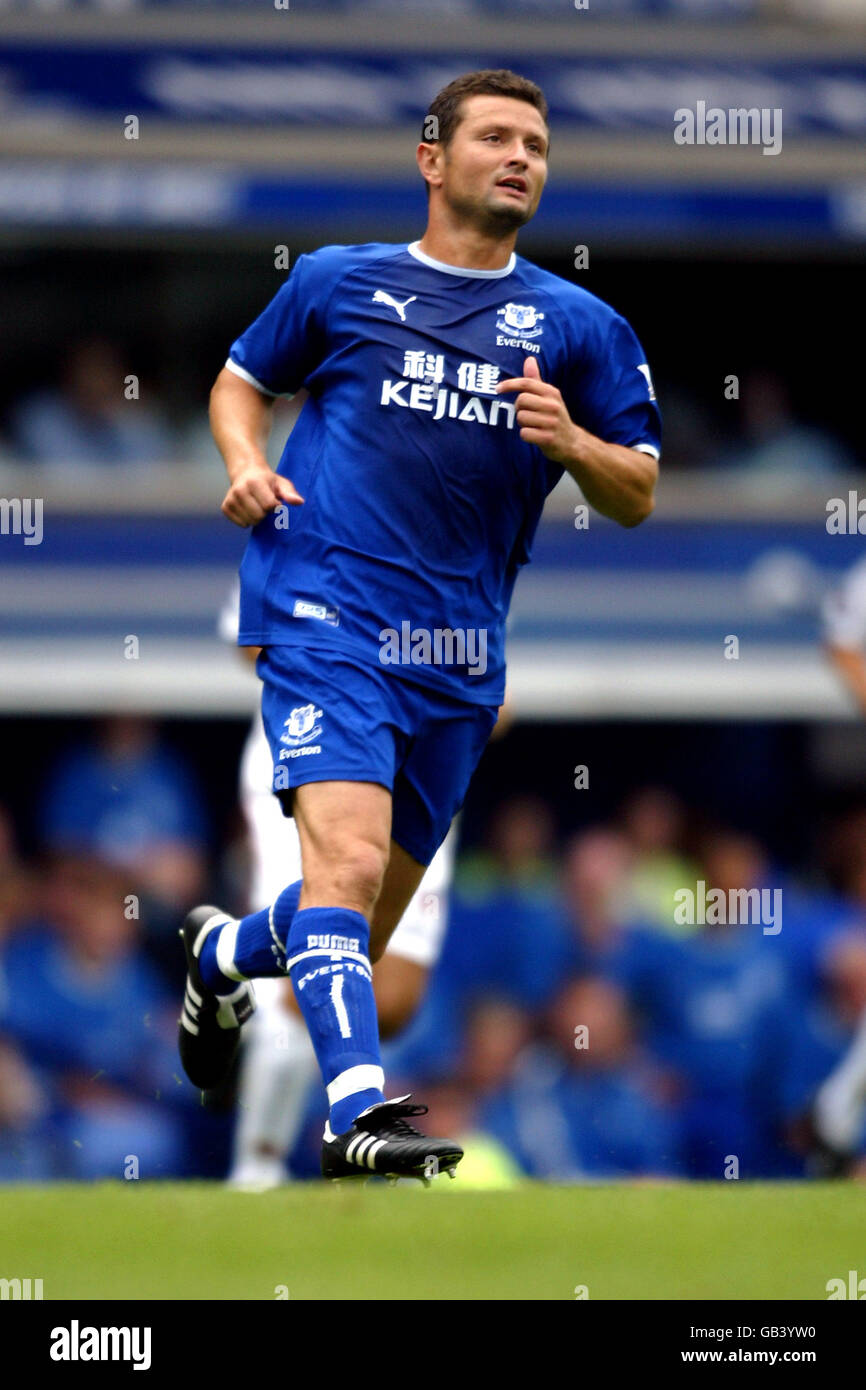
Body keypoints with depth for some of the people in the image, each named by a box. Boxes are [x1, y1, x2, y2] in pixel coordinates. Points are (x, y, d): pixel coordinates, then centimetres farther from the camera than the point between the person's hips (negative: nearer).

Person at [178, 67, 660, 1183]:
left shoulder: (579, 327, 12)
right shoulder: (339, 282, 9)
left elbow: (638, 497, 11)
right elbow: (241, 382, 22)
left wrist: (573, 442, -10)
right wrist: (246, 461, 0)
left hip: (459, 659, 4)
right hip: (326, 617, -4)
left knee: (366, 930, 14)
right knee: (348, 859, -26)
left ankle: (226, 954, 46)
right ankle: (356, 1107, -33)